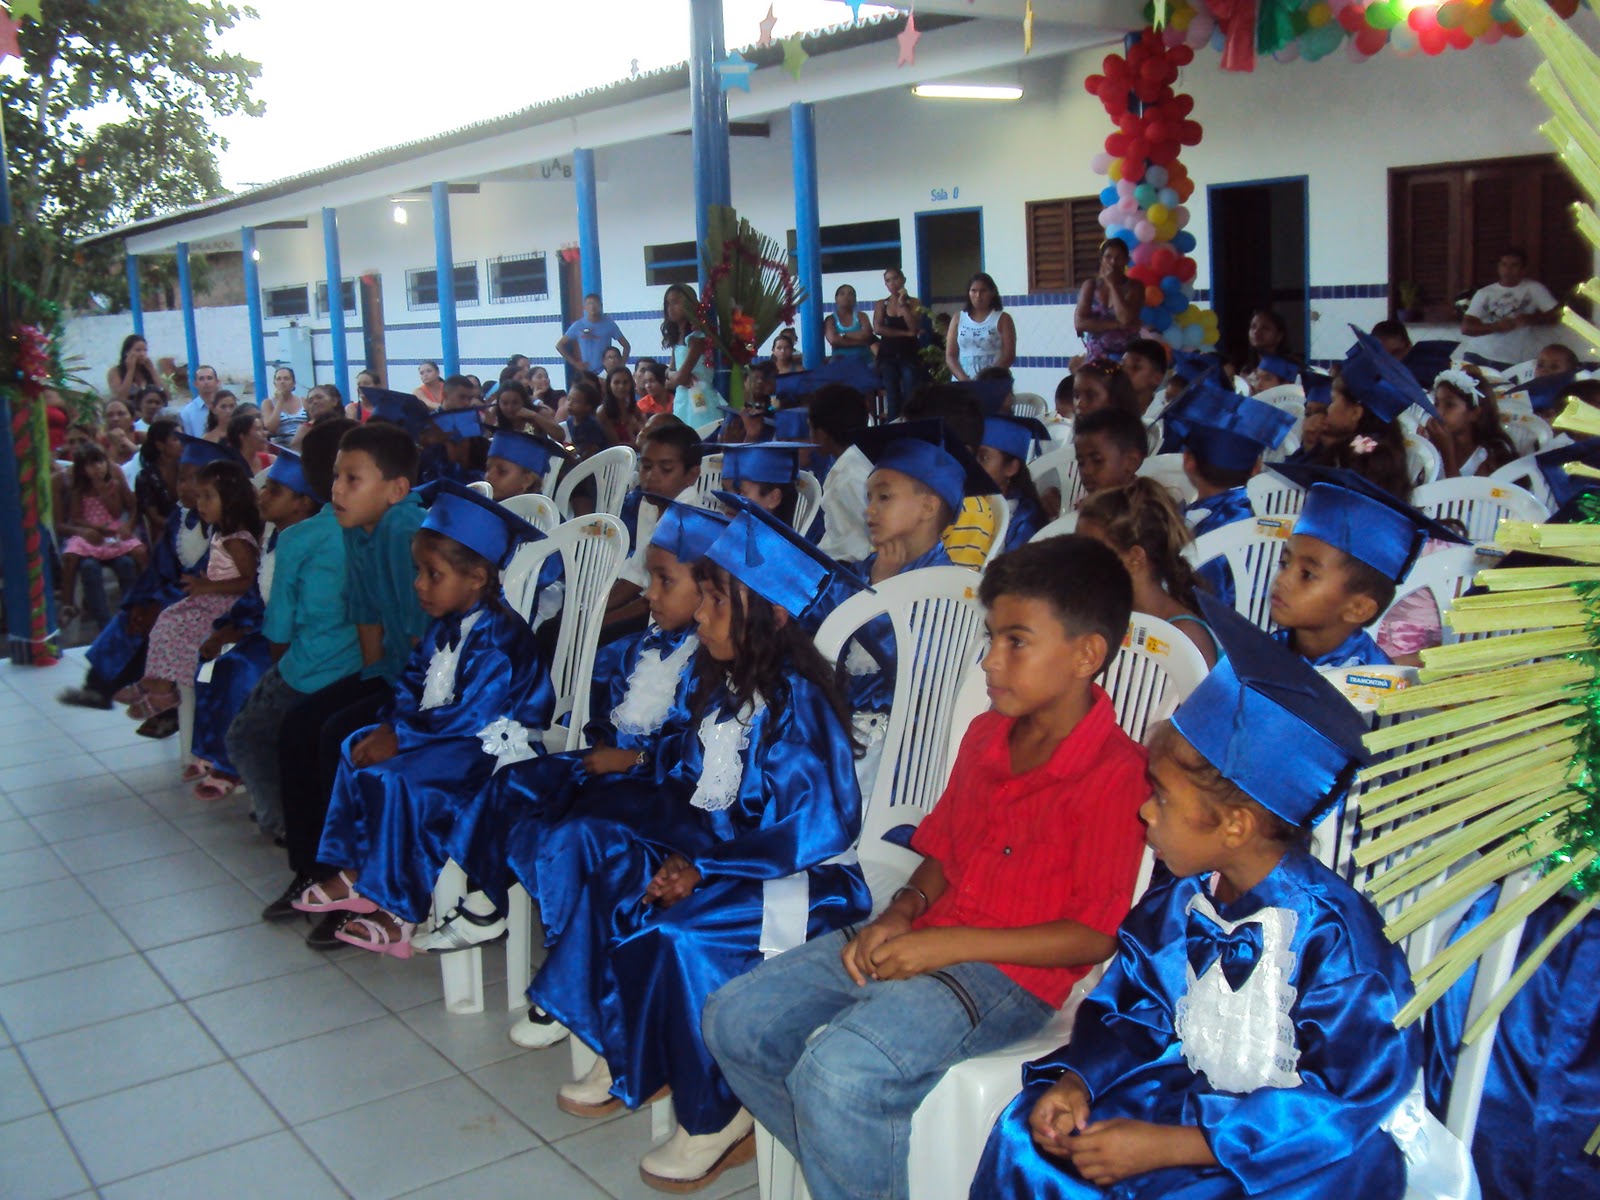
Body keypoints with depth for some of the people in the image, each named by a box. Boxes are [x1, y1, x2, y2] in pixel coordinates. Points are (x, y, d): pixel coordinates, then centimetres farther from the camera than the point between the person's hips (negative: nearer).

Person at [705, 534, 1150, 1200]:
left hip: (1011, 976, -8)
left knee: (838, 1070, -31)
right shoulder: (985, 736, 12)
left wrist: (951, 943, -18)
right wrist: (901, 913, -2)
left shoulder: (1117, 776, -15)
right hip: (920, 942, 9)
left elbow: (1097, 935, -16)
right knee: (733, 1020, 0)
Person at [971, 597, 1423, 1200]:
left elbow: (1344, 1098, -23)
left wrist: (1165, 1146, -27)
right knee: (1027, 1135, -6)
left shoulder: (1333, 937, -24)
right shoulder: (1180, 901, -2)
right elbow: (1132, 1010, 12)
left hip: (1310, 1150, -7)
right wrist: (1077, 1078, -10)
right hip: (1193, 1092, 7)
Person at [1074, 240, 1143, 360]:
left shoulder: (1134, 286, 0)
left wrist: (1112, 285, -9)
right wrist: (1116, 324, -14)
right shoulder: (1090, 286, 5)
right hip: (1096, 356, 1)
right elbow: (1079, 323, -7)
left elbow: (1126, 319, -16)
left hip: (1127, 356, -1)